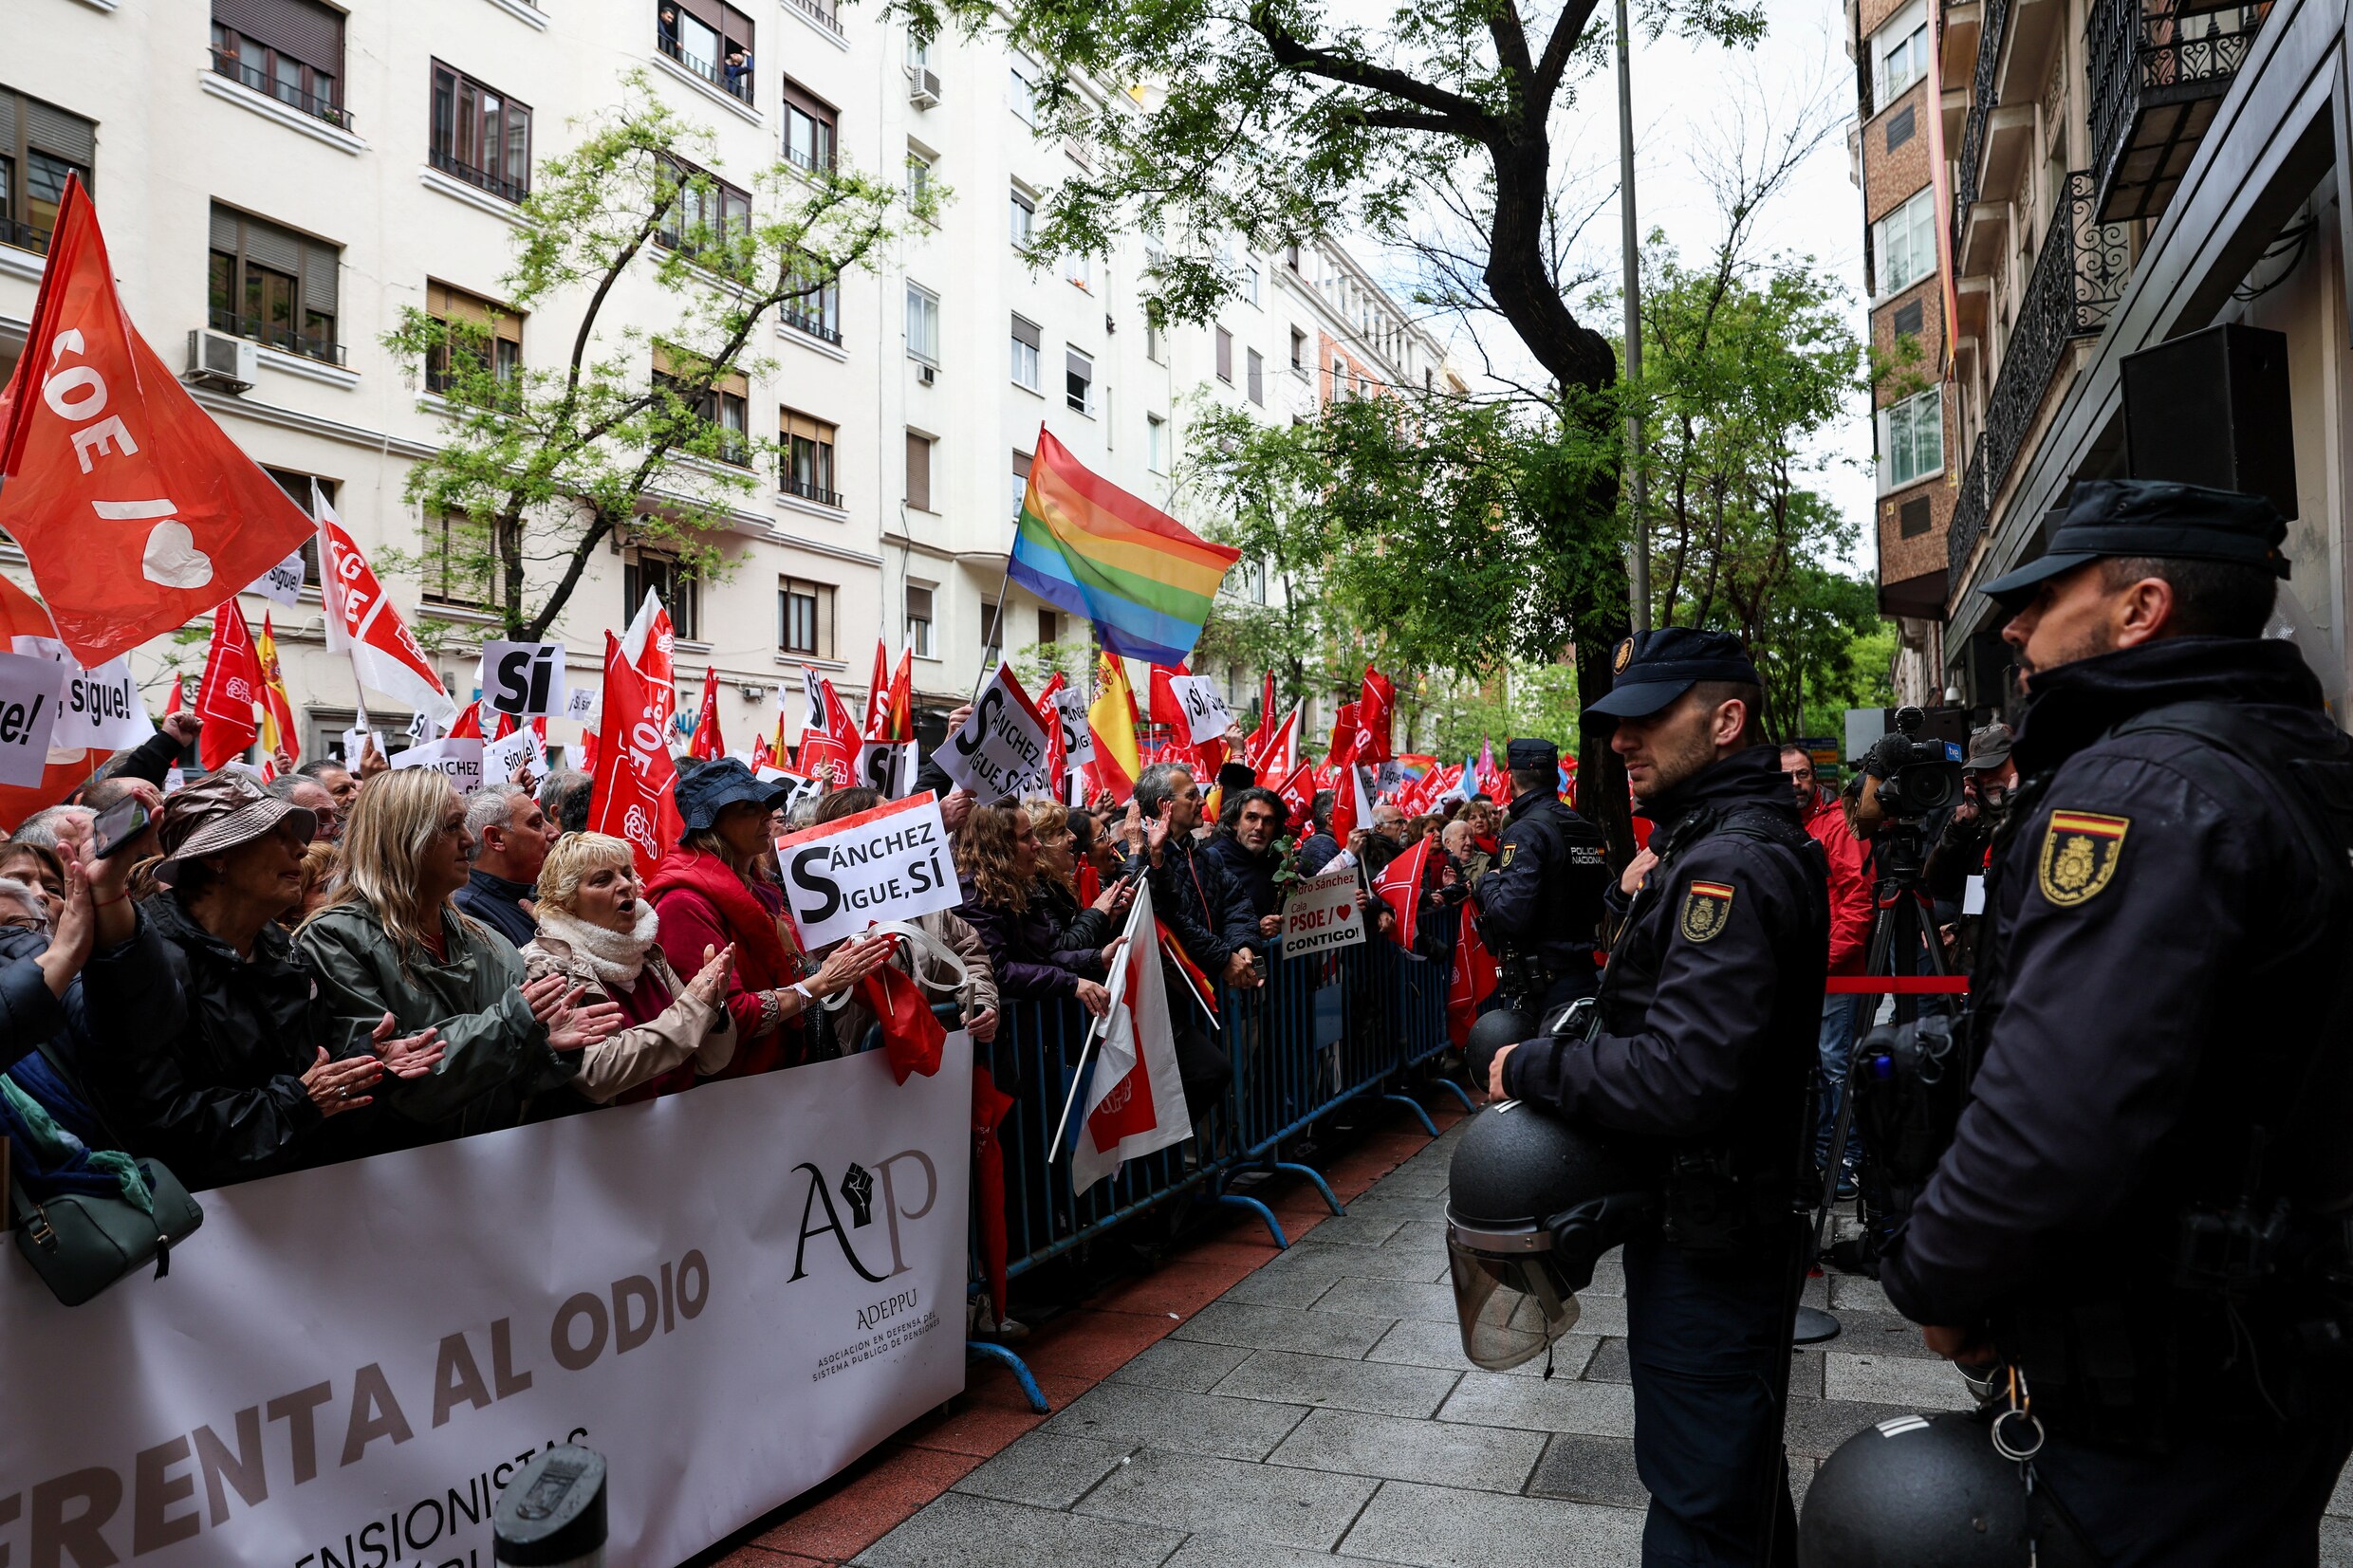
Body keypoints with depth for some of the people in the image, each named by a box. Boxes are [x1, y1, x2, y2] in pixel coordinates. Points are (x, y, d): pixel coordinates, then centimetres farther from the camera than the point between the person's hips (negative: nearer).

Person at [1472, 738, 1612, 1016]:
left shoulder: (1525, 832, -16)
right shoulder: (1591, 830, 7)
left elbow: (1510, 915, -25)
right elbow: (1604, 904, 15)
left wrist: (1489, 881, -6)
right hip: (1585, 977, 8)